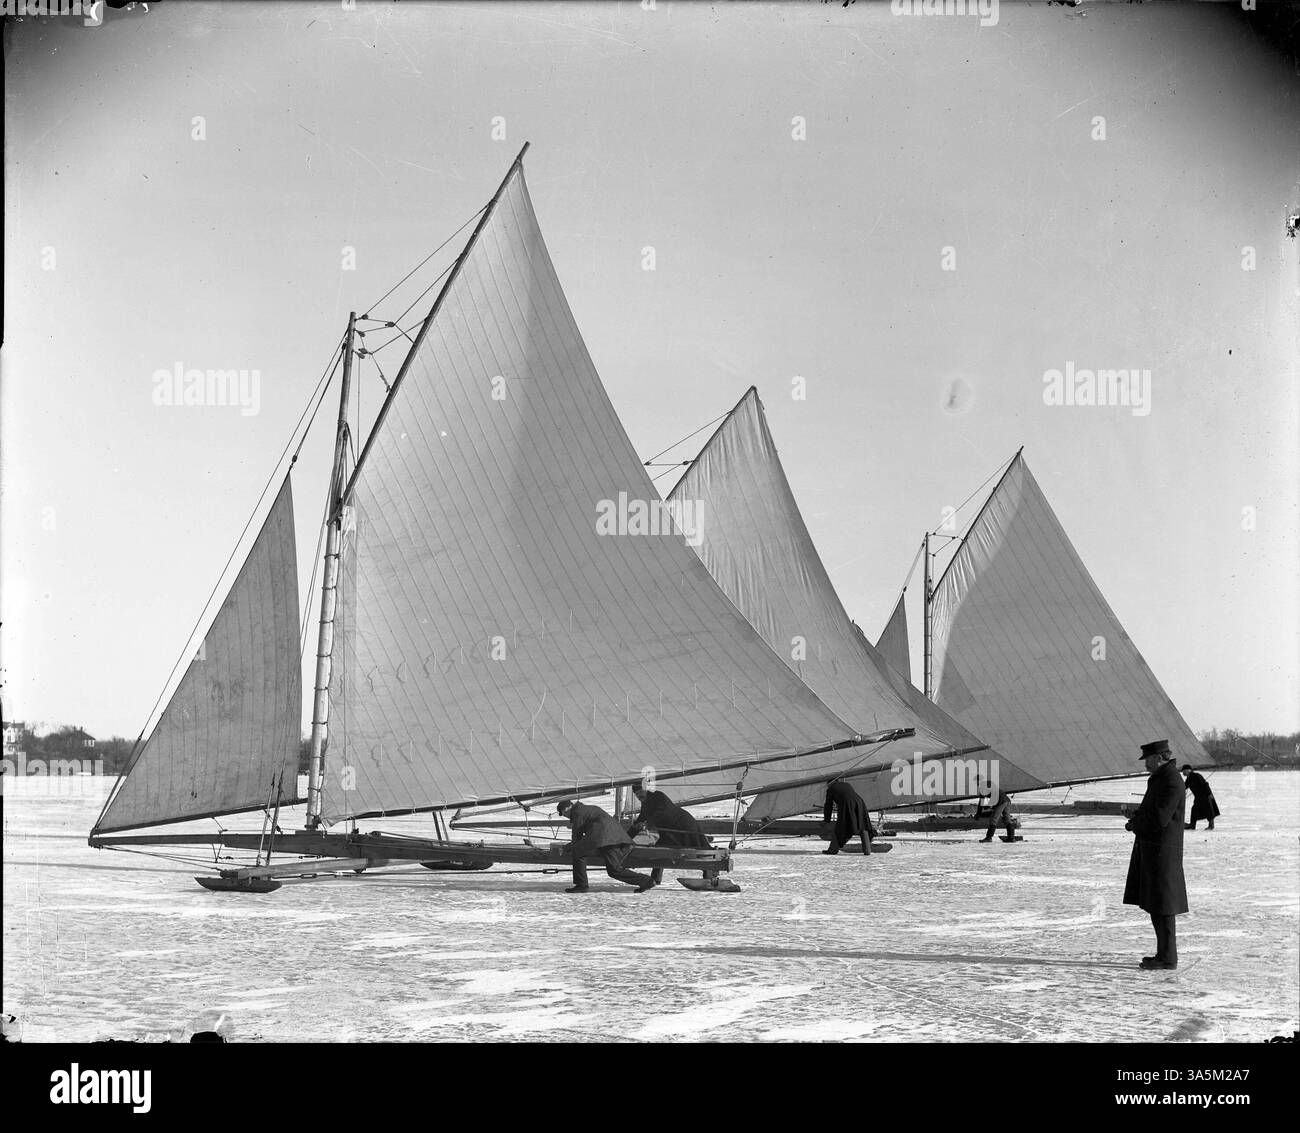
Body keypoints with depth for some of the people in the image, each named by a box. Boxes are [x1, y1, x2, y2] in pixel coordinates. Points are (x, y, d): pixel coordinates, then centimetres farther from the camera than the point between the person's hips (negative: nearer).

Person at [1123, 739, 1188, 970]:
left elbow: (1159, 818, -23)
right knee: (1155, 904, 14)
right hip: (1151, 848, 10)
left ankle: (1167, 957, -1)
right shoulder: (1160, 778, 15)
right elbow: (1149, 809, 25)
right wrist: (1136, 819, 5)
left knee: (1161, 906, -6)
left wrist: (1134, 825, -8)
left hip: (1162, 851, -10)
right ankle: (1165, 953, 20)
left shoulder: (1172, 782, -18)